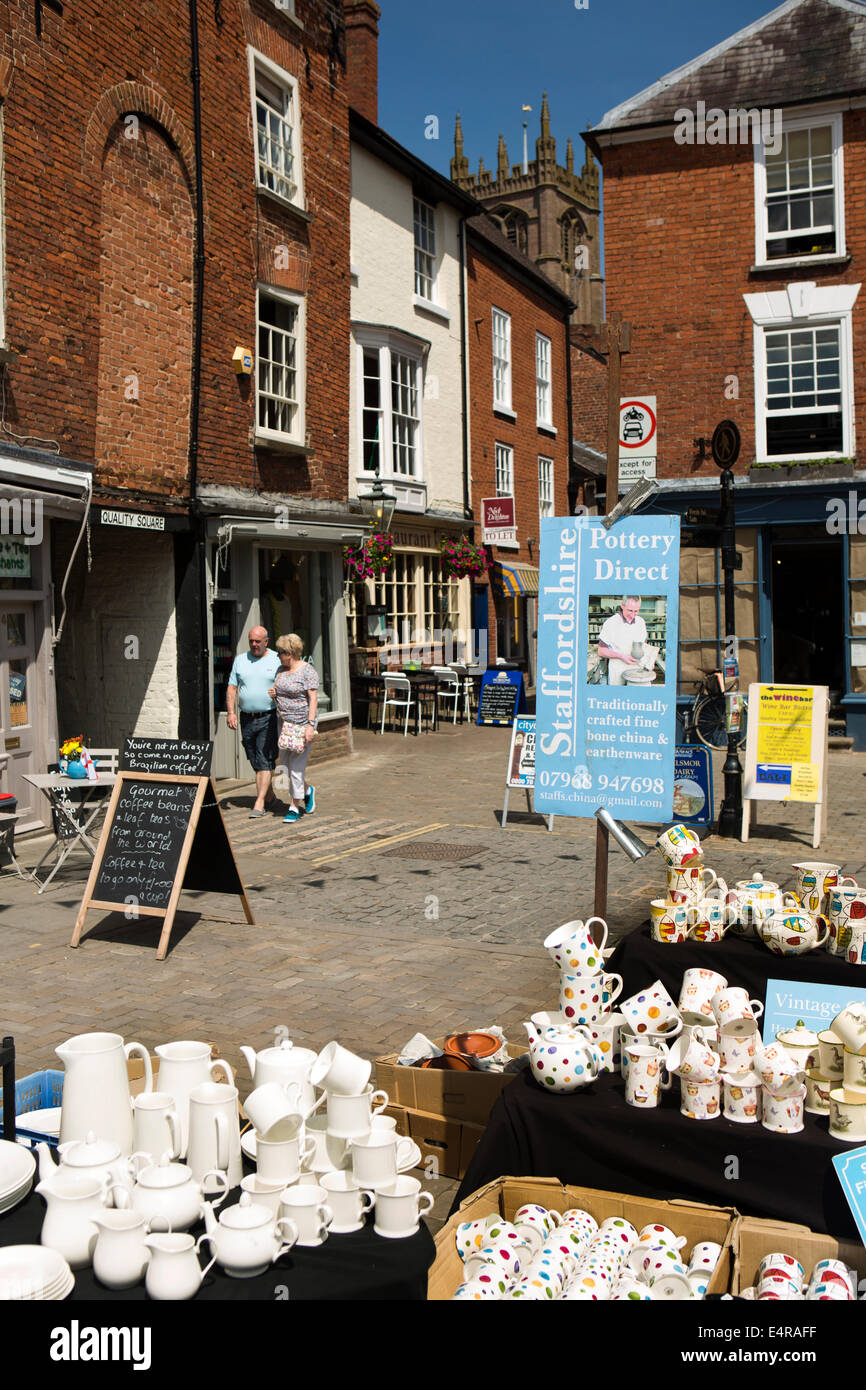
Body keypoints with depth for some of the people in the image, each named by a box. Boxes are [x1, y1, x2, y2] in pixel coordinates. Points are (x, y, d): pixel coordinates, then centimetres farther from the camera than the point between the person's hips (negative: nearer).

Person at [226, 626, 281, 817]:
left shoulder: (276, 661, 0)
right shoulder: (240, 660, 9)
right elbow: (232, 688, 8)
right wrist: (231, 712, -4)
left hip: (269, 717, -4)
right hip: (246, 718, 4)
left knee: (264, 761, -9)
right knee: (255, 761, 10)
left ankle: (259, 803, -11)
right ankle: (269, 794, 28)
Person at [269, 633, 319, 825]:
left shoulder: (307, 671, -11)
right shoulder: (281, 669, 11)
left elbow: (313, 699, -14)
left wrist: (311, 725, -21)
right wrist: (274, 694, 0)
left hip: (302, 723, -7)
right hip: (283, 722, 7)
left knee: (296, 766, -6)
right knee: (285, 762, 9)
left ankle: (294, 807, 3)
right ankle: (307, 791, 32)